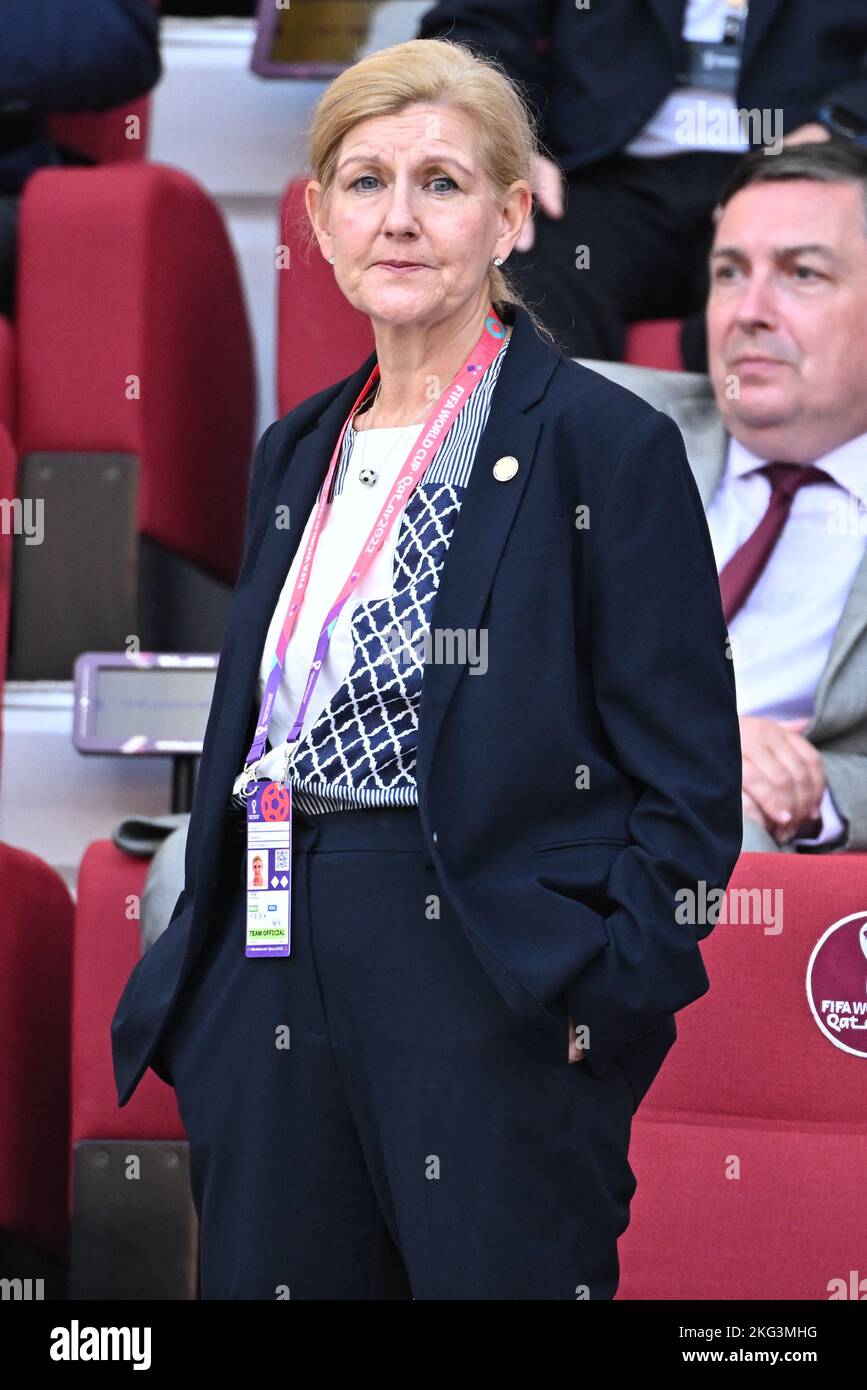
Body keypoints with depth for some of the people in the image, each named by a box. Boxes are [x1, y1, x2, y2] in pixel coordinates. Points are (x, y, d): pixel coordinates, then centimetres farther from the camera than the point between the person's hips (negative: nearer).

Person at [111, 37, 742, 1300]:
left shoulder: (608, 445, -6)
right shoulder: (298, 452, 15)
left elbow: (690, 786, -7)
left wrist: (602, 995, -16)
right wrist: (193, 980, 13)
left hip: (502, 1004, -6)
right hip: (279, 983, 6)